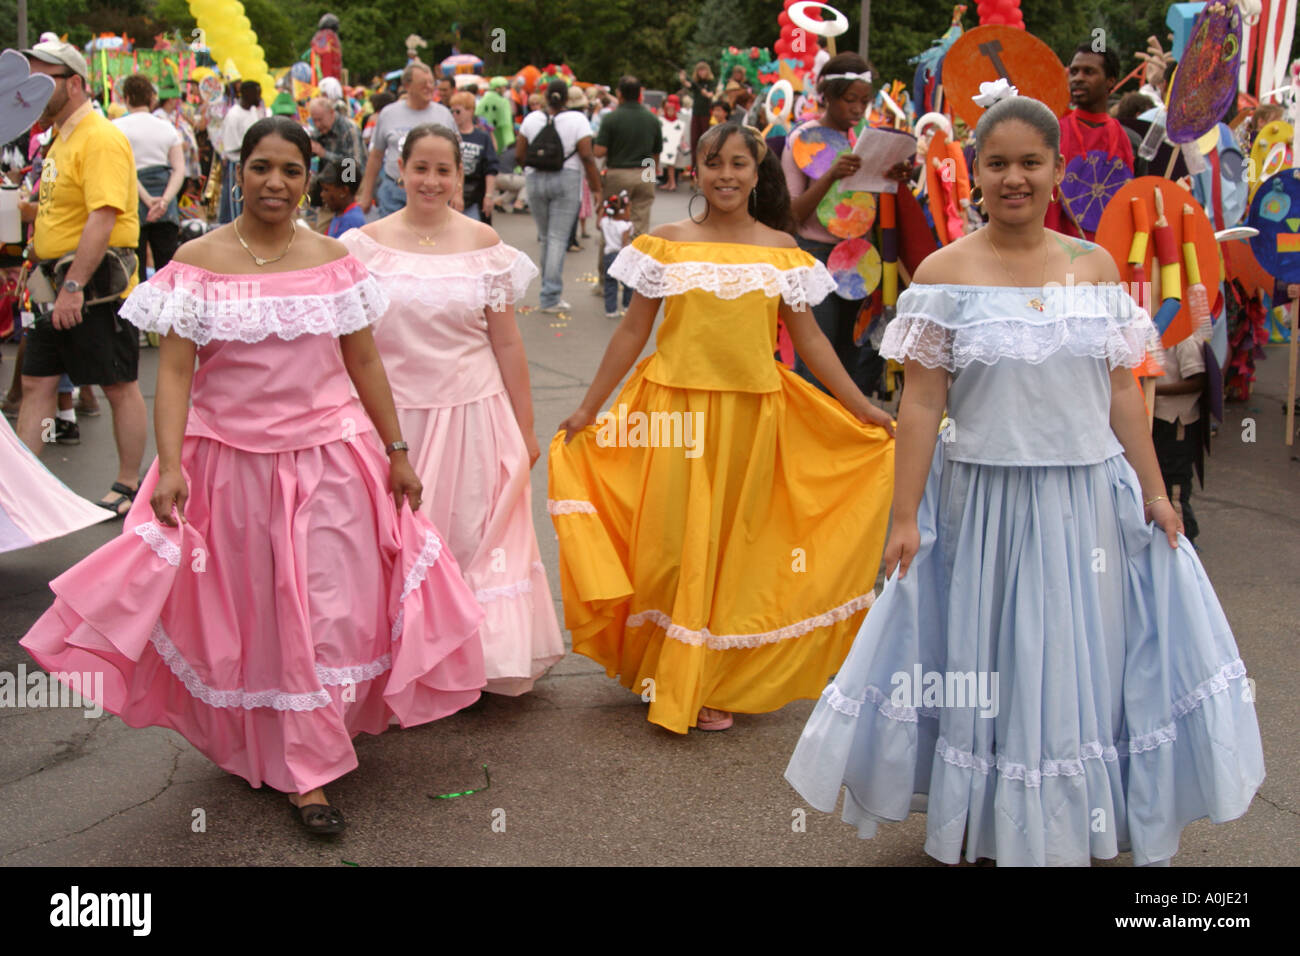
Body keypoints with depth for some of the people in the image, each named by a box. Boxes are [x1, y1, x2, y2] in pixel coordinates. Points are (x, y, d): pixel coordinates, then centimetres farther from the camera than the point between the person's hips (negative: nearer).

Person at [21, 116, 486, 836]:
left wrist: (396, 451, 6)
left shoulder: (333, 260, 3)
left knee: (326, 607, 2)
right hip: (230, 460, -1)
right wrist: (169, 465, -20)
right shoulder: (197, 261, -4)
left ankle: (308, 771, 17)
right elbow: (174, 371, -8)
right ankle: (252, 747, 32)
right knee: (242, 612, 11)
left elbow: (364, 362, 7)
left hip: (327, 458, 1)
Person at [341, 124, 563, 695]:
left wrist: (524, 427, 5)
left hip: (472, 413, 0)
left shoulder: (482, 244, 3)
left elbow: (507, 343, 4)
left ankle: (477, 655, 20)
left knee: (474, 538, 5)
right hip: (393, 415, 0)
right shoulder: (368, 244, 2)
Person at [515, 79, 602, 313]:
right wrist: (596, 188, -5)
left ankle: (550, 291, 25)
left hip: (535, 180, 3)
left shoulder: (531, 119, 3)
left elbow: (519, 156, 4)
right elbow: (587, 156, -11)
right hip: (567, 180, -3)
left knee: (545, 237, 15)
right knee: (558, 238, -3)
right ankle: (551, 297, -7)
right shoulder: (577, 120, -5)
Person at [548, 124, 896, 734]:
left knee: (738, 546, 8)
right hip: (676, 410, -1)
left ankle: (718, 682, 24)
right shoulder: (666, 244, 2)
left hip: (753, 413, 1)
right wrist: (587, 410, 5)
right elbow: (633, 331, 5)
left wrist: (863, 409, 6)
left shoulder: (782, 249, 5)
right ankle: (668, 676, 21)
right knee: (673, 545, 2)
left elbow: (807, 336, 8)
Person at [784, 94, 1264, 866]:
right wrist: (905, 518, -11)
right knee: (986, 668, 9)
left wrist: (1155, 494, 5)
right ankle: (983, 827, 28)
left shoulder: (1096, 266, 4)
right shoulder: (946, 273, -5)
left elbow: (1123, 392, 7)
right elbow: (921, 403, -8)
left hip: (1087, 501, 3)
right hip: (984, 502, -3)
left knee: (1083, 660, 13)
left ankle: (1077, 824, 32)